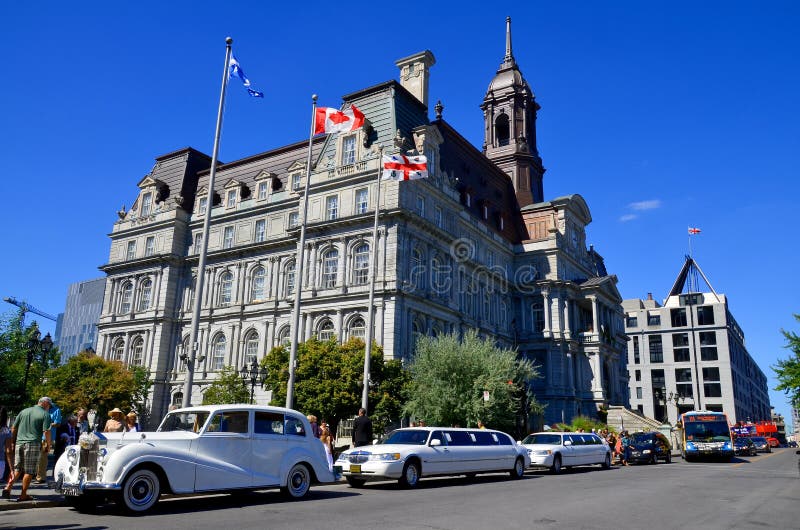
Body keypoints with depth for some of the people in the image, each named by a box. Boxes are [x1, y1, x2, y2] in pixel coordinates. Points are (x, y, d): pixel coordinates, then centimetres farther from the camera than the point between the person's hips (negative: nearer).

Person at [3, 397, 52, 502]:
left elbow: (13, 429, 13)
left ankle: (8, 487, -2)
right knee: (29, 471, 2)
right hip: (33, 444, -5)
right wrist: (48, 445, 3)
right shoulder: (45, 414, -3)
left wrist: (13, 442, 22)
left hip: (19, 443, 5)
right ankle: (23, 495, 5)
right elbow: (46, 432, -10)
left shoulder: (24, 411, 14)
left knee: (17, 468, 16)